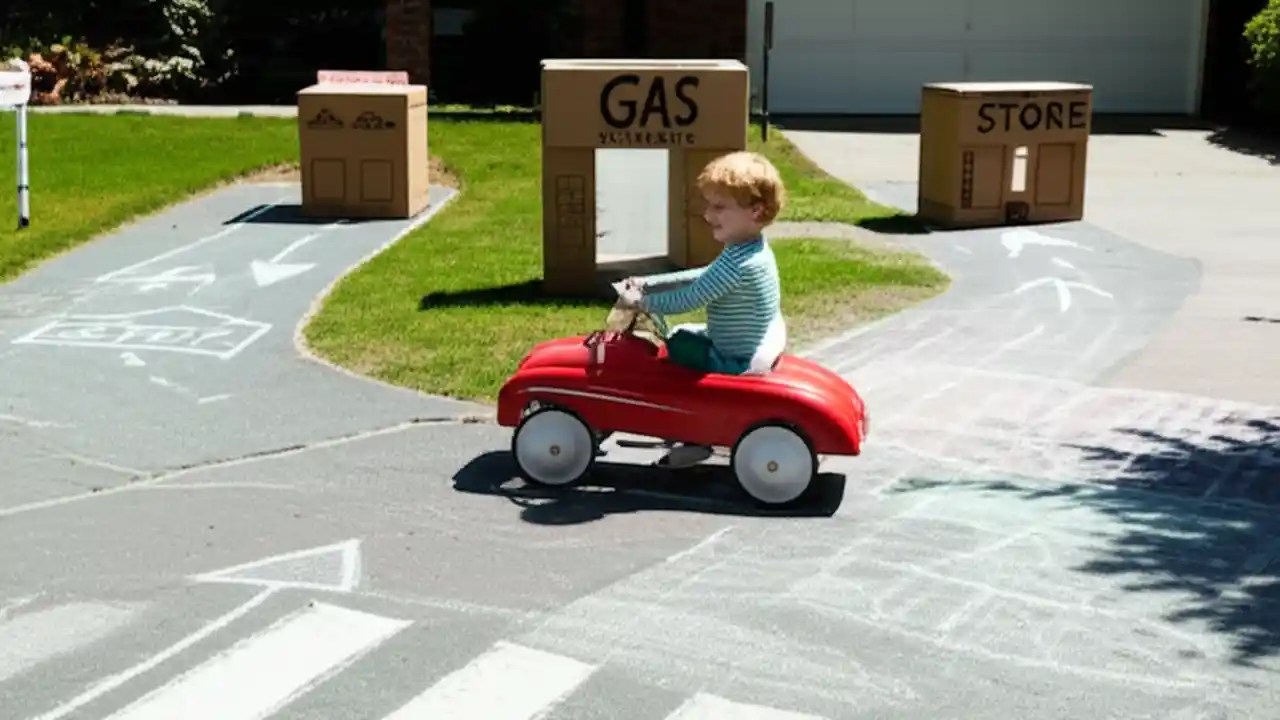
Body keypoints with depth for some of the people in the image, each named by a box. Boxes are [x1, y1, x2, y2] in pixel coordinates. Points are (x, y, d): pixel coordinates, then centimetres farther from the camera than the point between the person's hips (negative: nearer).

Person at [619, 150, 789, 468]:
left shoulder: (737, 262, -29)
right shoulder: (755, 250, 3)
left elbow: (686, 300, -26)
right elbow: (701, 277, 10)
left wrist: (641, 300, -12)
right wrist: (647, 283, 7)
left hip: (739, 364, -10)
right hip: (761, 349, 10)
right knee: (683, 335, 21)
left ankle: (695, 440, 7)